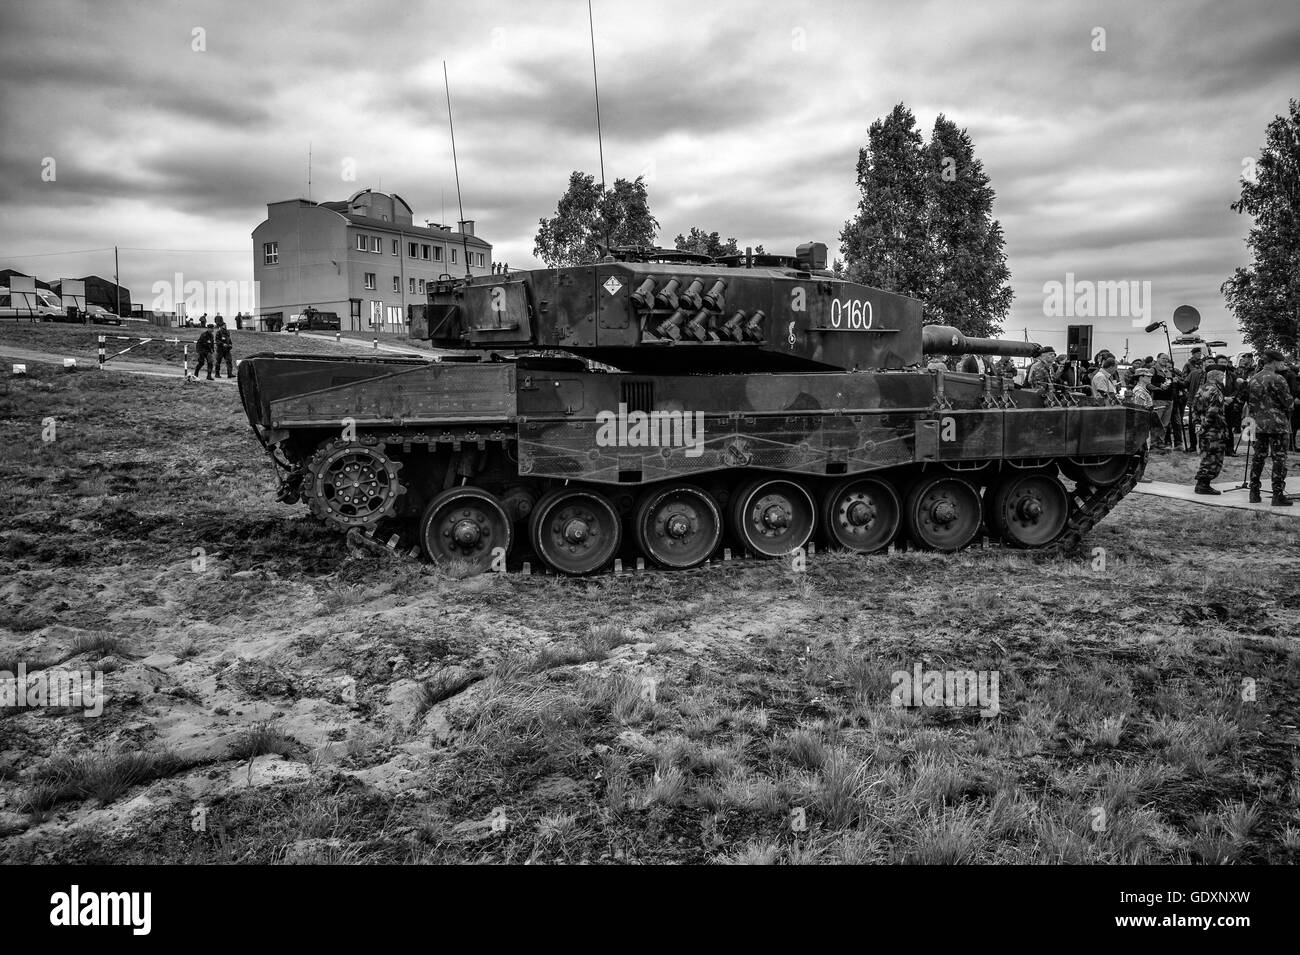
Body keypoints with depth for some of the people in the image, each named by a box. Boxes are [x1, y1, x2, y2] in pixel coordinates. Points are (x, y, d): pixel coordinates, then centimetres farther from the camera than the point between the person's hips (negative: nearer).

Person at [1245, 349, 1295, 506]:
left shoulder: (1253, 379, 8)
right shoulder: (1277, 379, -13)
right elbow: (1288, 403, -12)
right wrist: (1294, 401, 9)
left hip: (1259, 425, 7)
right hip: (1277, 424, -6)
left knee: (1258, 457, 12)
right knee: (1279, 459, -2)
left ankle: (1254, 493, 13)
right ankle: (1278, 495, -2)